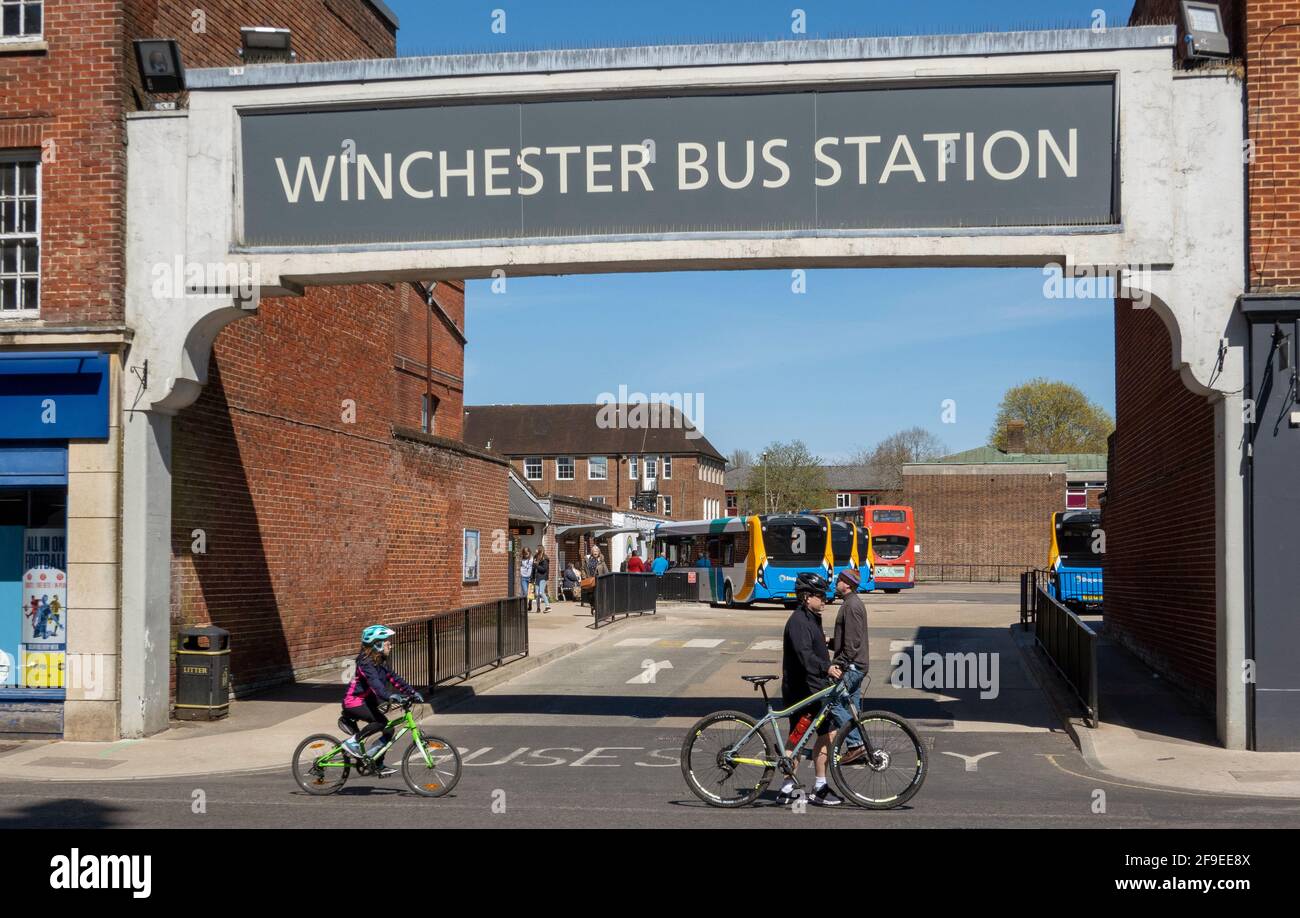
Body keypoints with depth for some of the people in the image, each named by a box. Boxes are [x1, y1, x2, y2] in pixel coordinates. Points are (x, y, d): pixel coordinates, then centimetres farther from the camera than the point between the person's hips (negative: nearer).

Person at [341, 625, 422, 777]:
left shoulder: (381, 663, 8)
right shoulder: (366, 662, -20)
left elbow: (394, 678, 5)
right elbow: (374, 682, -36)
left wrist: (412, 692, -6)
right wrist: (389, 696, -50)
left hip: (366, 701, 9)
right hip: (354, 703, -9)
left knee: (388, 731, 0)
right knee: (381, 721, -29)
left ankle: (378, 766, 9)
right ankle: (352, 741, -16)